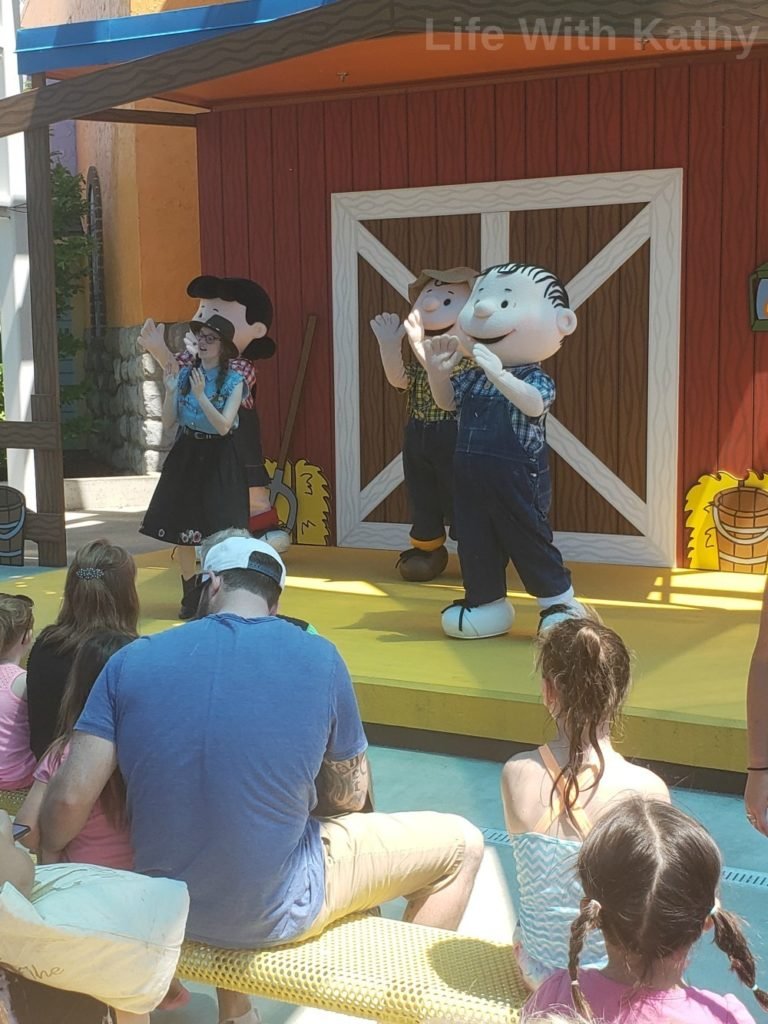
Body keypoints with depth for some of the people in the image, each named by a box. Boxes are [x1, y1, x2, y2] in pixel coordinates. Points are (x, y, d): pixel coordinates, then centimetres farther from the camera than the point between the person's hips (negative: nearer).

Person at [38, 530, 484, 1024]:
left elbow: (69, 799, -12)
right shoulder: (319, 659, -12)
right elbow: (348, 798, -3)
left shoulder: (132, 660, -9)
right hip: (276, 916, -3)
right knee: (462, 844, 13)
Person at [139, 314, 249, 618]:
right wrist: (170, 391, -13)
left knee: (218, 531, -5)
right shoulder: (184, 374, 1)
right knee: (182, 528, 6)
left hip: (218, 460, -3)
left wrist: (201, 395, -25)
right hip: (186, 456, 4)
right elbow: (168, 422, 2)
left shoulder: (233, 381, -8)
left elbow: (224, 426, -17)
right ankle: (190, 595, 20)